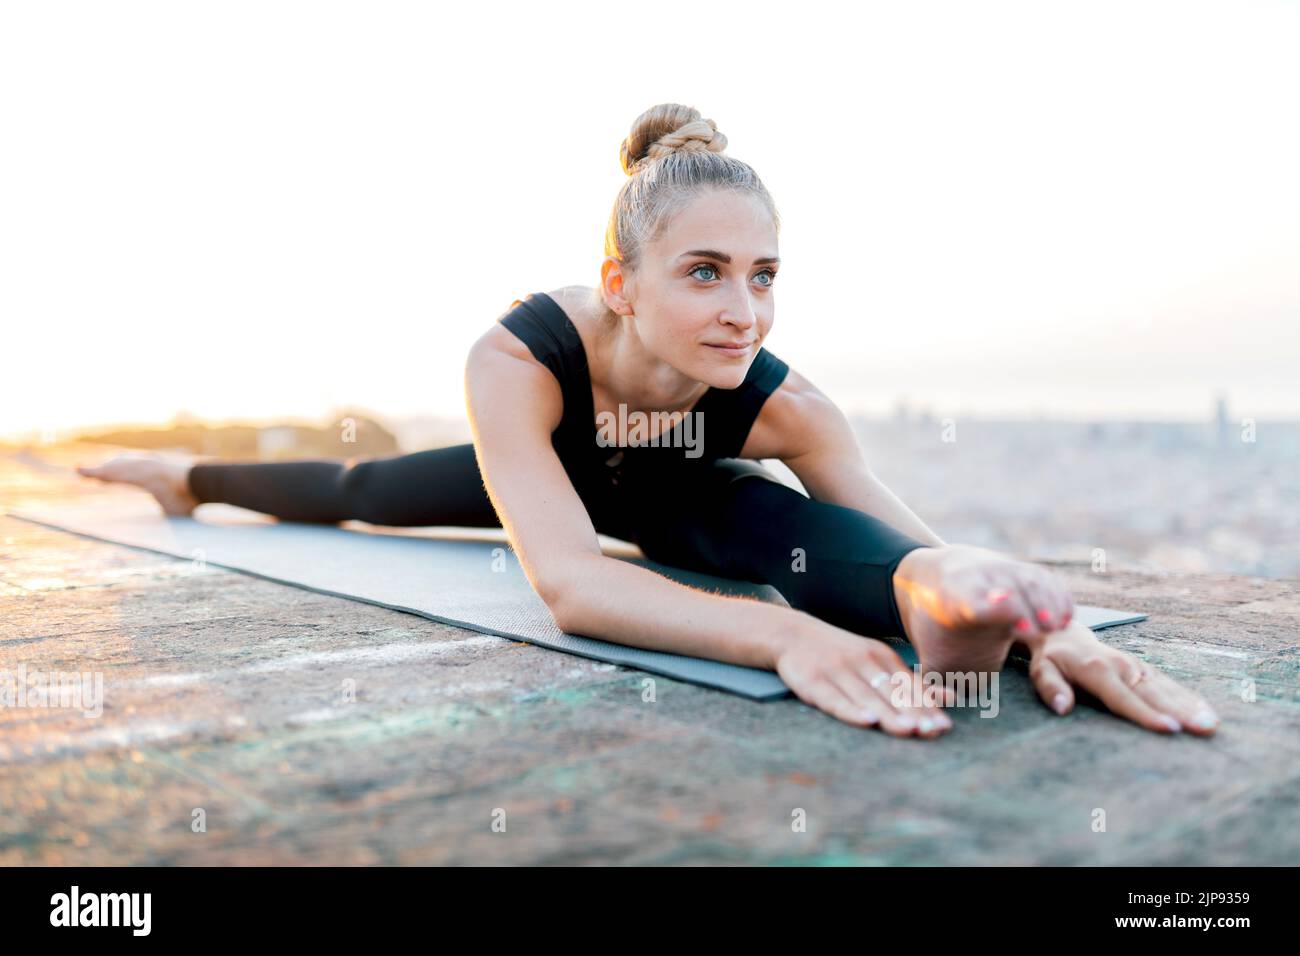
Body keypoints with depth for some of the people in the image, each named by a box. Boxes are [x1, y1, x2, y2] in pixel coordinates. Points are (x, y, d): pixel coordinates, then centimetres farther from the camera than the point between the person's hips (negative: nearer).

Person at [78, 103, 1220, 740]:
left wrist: (968, 582, -73)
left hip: (676, 495, 1)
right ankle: (191, 475, 55)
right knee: (359, 490, 27)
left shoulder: (781, 404, -39)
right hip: (541, 465, 0)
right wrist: (784, 635, -75)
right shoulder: (518, 358, -46)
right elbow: (567, 579, -59)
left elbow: (902, 534, -48)